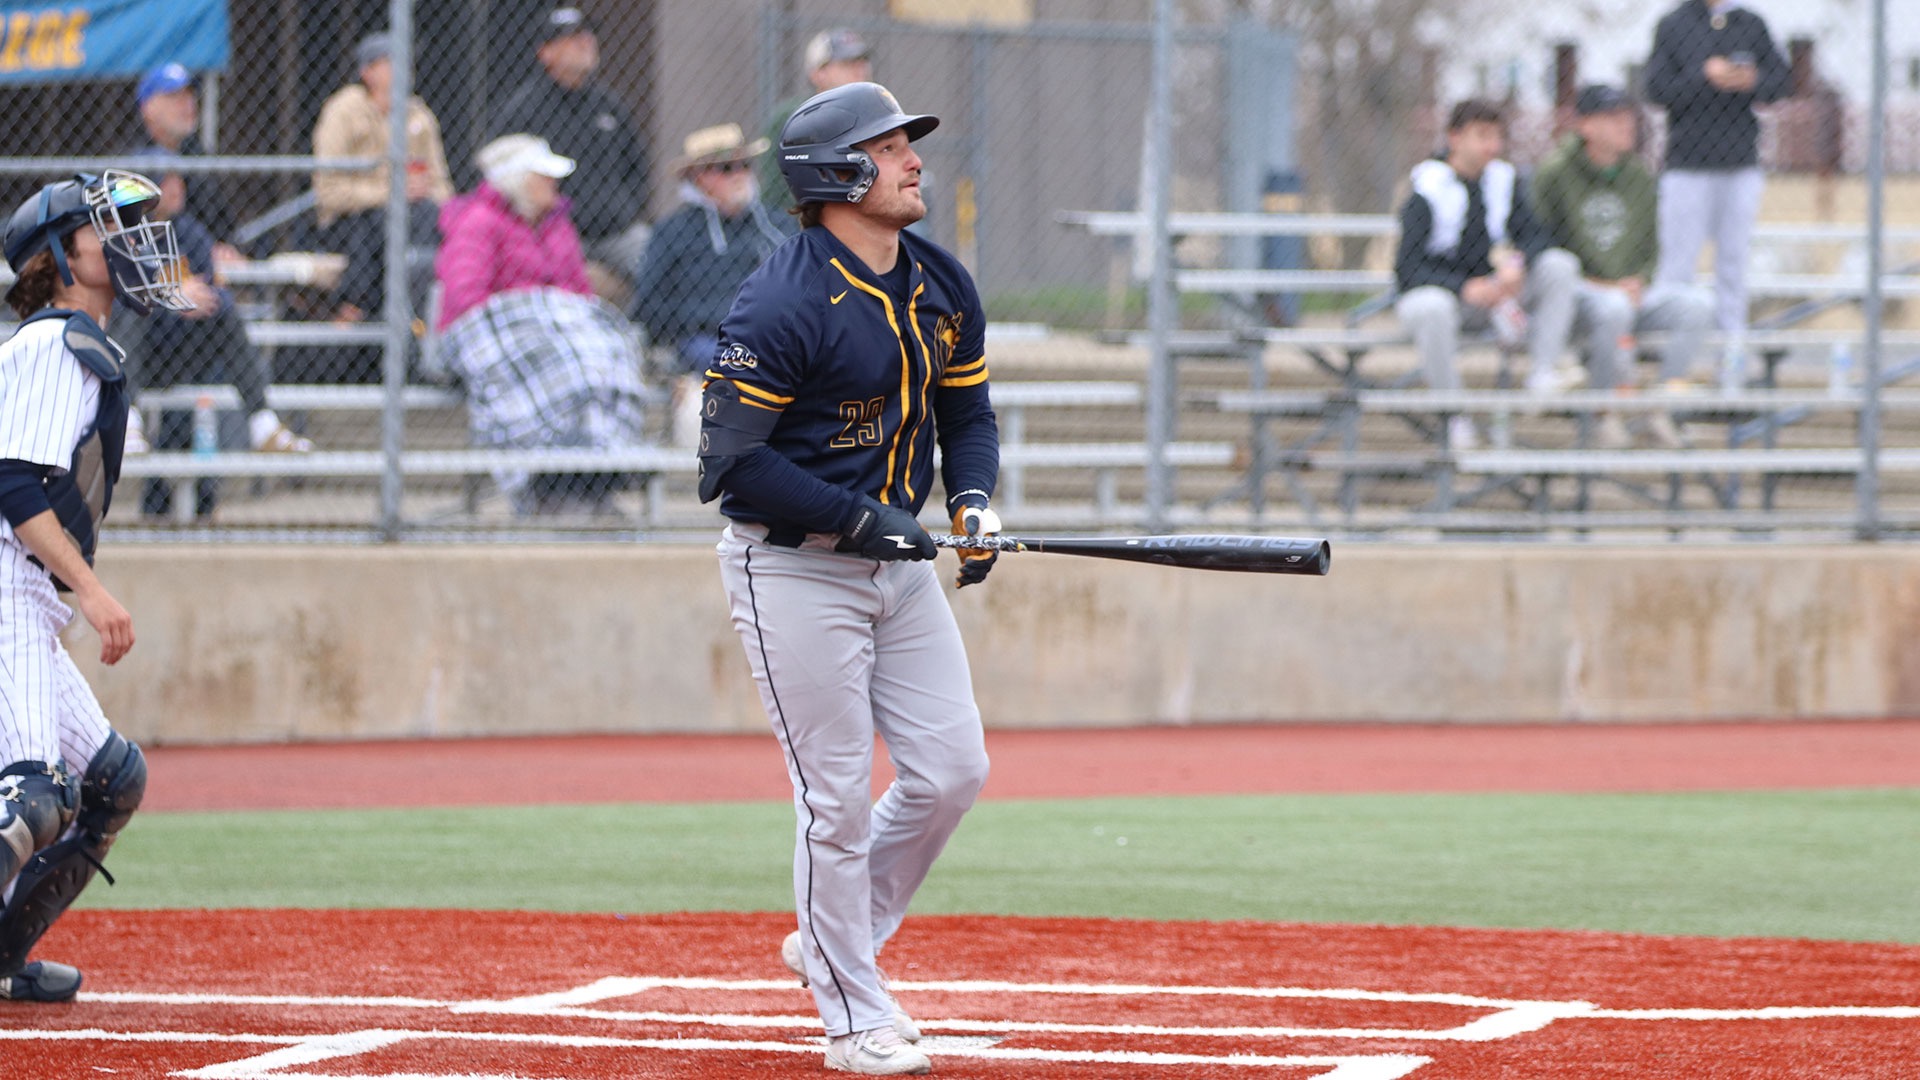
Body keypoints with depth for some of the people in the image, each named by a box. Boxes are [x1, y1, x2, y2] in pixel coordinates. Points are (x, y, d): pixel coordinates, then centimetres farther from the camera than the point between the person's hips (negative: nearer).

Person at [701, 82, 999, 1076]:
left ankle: (832, 943, 26)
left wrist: (973, 503, -4)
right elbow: (732, 466, -21)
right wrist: (856, 518, -23)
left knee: (952, 770, 5)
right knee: (839, 797, -4)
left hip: (898, 561, 8)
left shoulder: (943, 287, 4)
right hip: (792, 571, -7)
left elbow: (967, 412, 15)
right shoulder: (781, 306, -20)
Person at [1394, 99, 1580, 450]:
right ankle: (1455, 418, -29)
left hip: (1488, 287, 5)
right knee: (1433, 310, -42)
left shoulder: (1504, 179, 2)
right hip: (1433, 290, -5)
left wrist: (1517, 265, -23)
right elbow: (1408, 267, -19)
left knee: (1559, 266, -13)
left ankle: (1544, 371, -22)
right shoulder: (1427, 188, -14)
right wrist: (1466, 288, -30)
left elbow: (1532, 236, 1)